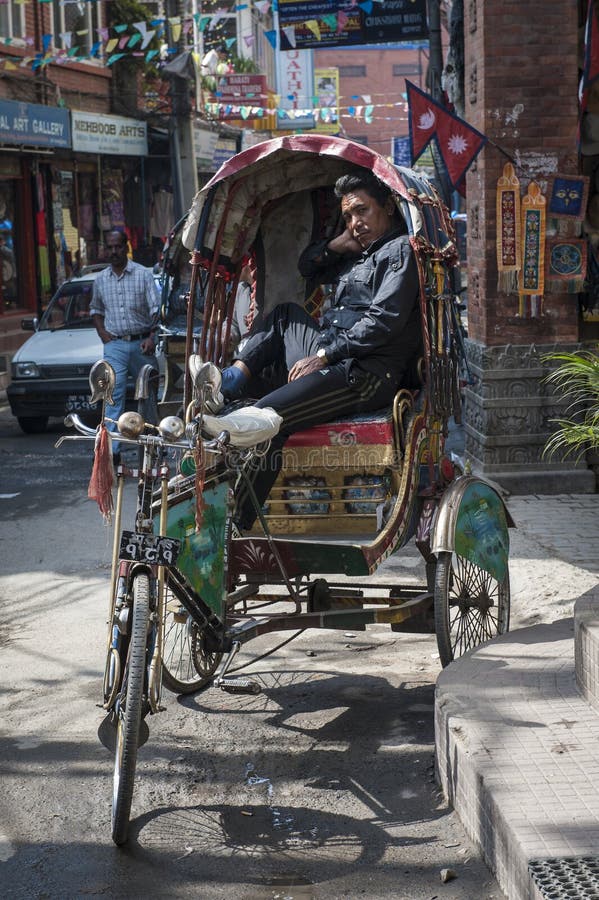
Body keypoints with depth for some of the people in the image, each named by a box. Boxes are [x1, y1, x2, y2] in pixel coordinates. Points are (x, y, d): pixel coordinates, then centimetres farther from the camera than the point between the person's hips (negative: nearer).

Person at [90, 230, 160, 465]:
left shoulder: (143, 274, -1)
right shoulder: (101, 280, 9)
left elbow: (156, 309, -5)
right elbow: (96, 309, 23)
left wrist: (152, 337, -16)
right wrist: (102, 333, 6)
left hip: (141, 343, -1)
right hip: (115, 344, 1)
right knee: (114, 394, -10)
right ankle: (112, 449, -16)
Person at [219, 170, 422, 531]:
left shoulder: (401, 250, -3)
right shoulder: (357, 254, 25)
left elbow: (383, 321, -16)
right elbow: (306, 267, 38)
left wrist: (322, 355, -15)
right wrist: (335, 246, 16)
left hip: (365, 373, -10)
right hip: (330, 357, 10)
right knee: (285, 314, 27)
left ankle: (233, 527, -23)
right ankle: (232, 381, 6)